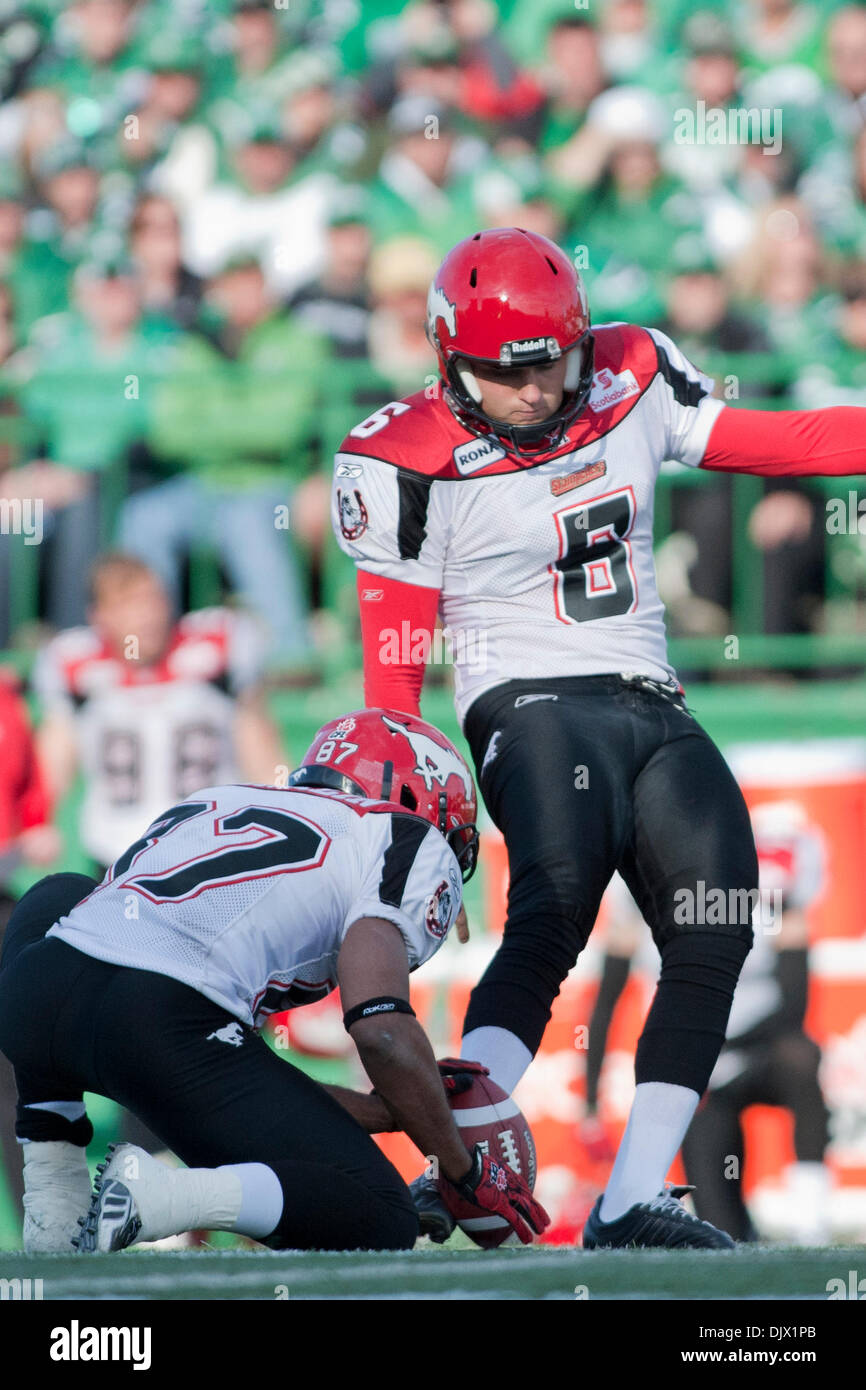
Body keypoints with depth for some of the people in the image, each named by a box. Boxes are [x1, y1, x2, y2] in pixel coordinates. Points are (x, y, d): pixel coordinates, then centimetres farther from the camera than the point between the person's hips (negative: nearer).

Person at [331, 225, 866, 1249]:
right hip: (533, 702, -6)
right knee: (555, 911, -29)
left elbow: (770, 443, 18)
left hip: (652, 704, 6)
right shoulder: (413, 464, -5)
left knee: (714, 936, -7)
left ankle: (630, 1205, -6)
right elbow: (393, 656, -3)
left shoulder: (631, 380, 8)